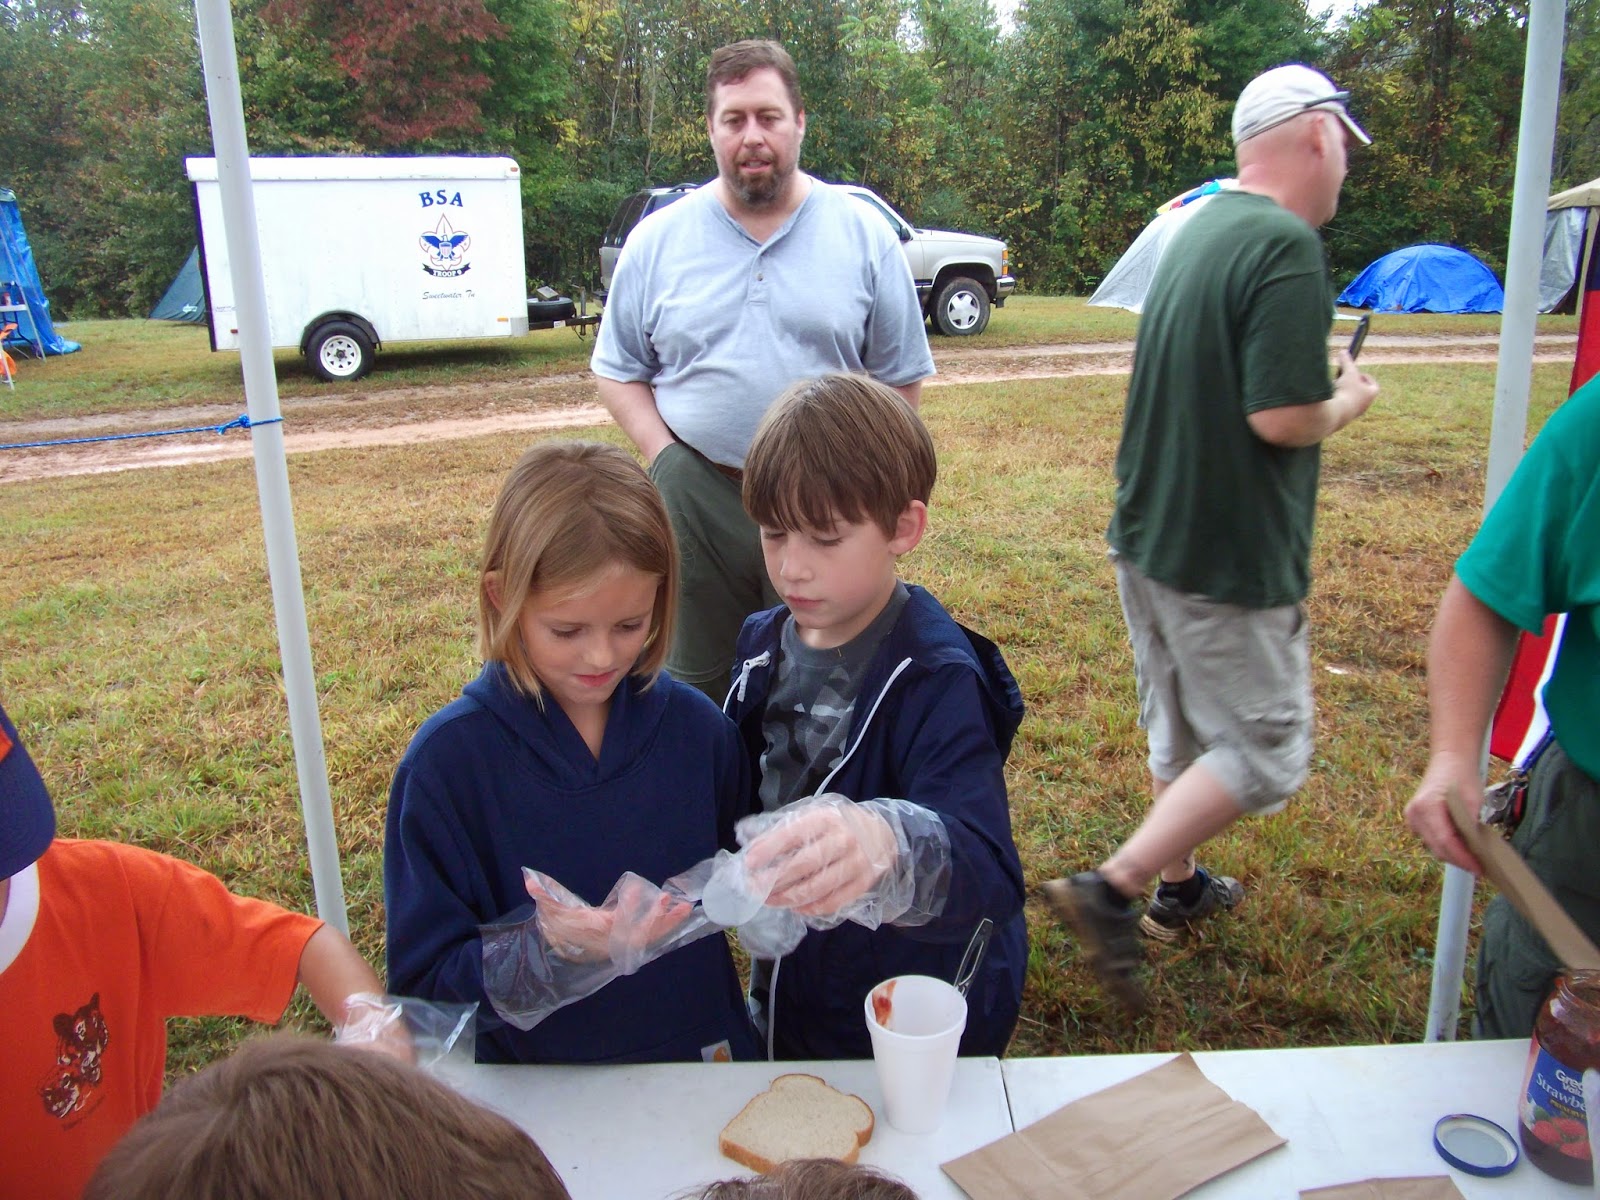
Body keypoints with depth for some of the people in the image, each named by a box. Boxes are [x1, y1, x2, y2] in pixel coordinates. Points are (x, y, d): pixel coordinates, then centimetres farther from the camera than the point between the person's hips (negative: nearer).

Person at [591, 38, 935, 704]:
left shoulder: (864, 234, 2)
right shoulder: (657, 239, 4)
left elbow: (901, 378, 6)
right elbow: (618, 372, 9)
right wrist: (664, 456, -5)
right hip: (694, 499, 1)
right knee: (696, 688, 13)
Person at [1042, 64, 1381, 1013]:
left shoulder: (1200, 231, 11)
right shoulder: (1288, 247, -19)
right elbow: (1281, 419, -24)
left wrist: (1314, 374, 14)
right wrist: (1346, 404, -4)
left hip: (1149, 537, 9)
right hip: (1230, 560, -9)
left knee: (1182, 730, 22)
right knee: (1265, 749, 4)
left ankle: (1178, 887, 37)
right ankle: (1113, 890, -1)